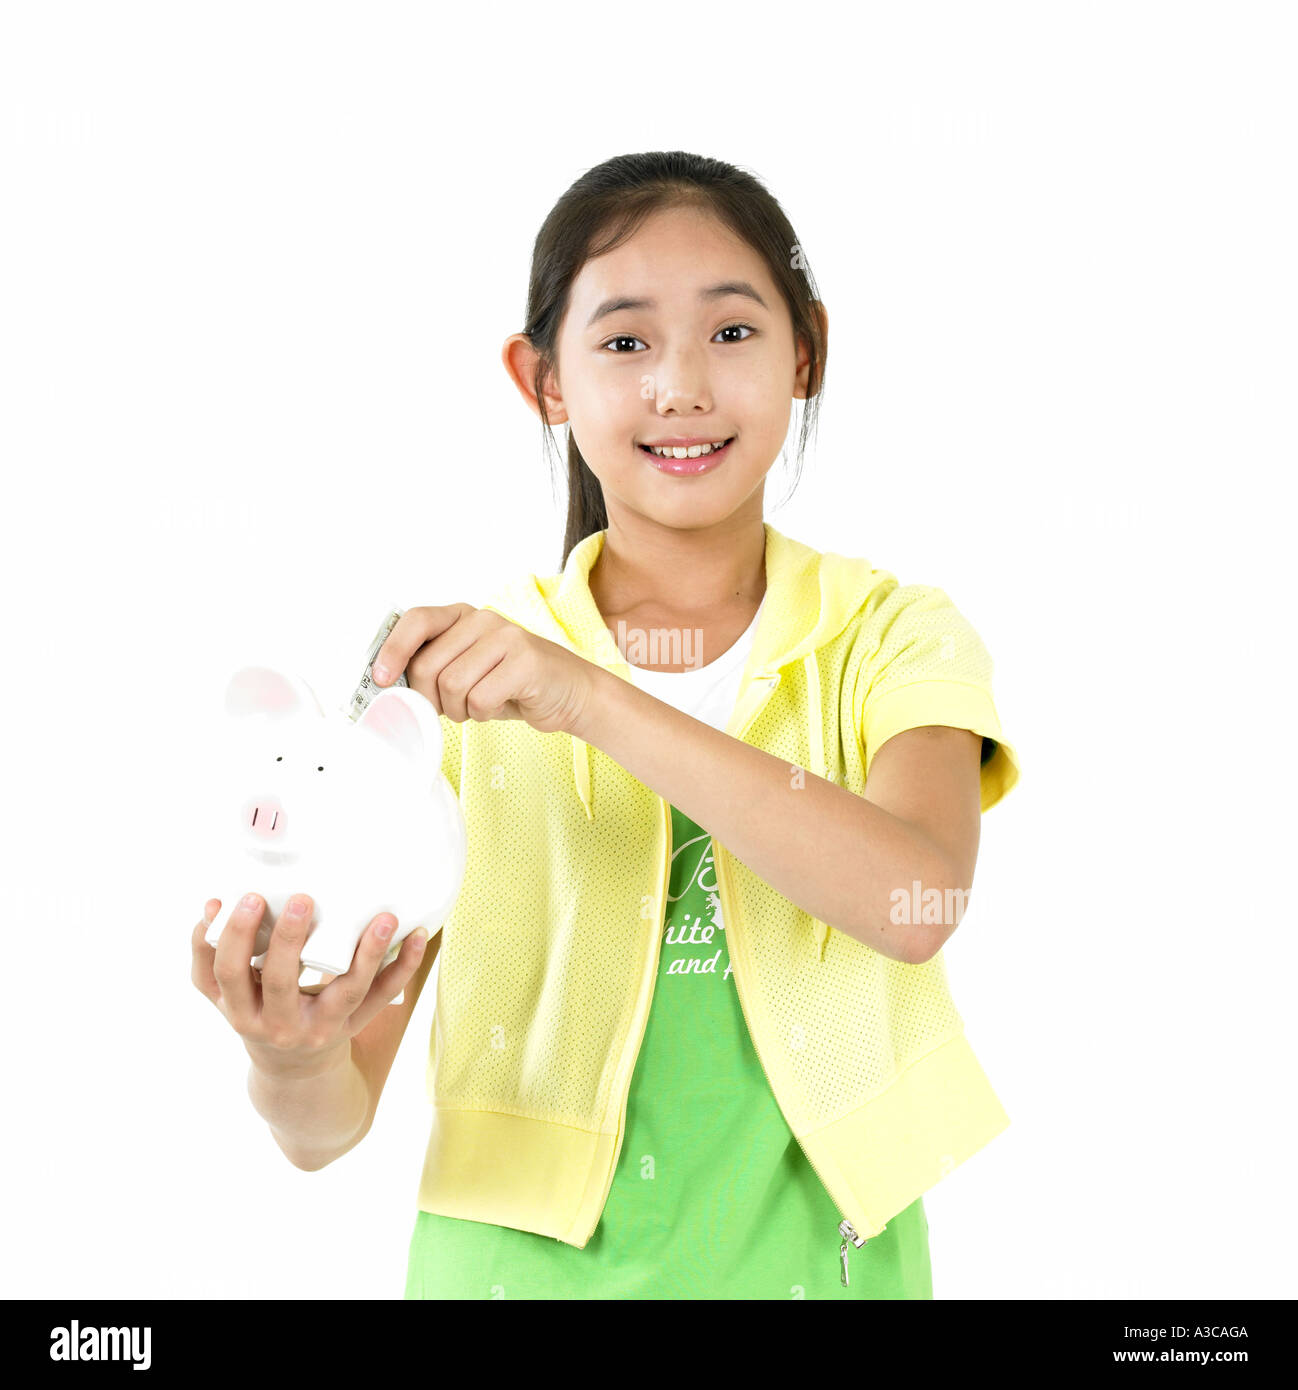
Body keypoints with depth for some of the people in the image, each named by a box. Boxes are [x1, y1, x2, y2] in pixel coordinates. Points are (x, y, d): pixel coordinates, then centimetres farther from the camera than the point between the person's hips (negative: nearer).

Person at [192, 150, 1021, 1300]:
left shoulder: (891, 640, -5)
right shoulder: (451, 673, -7)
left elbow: (919, 902, -25)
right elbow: (334, 1123, -9)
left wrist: (592, 700, -30)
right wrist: (295, 1062, -31)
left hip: (816, 1257, 1)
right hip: (529, 1260, 0)